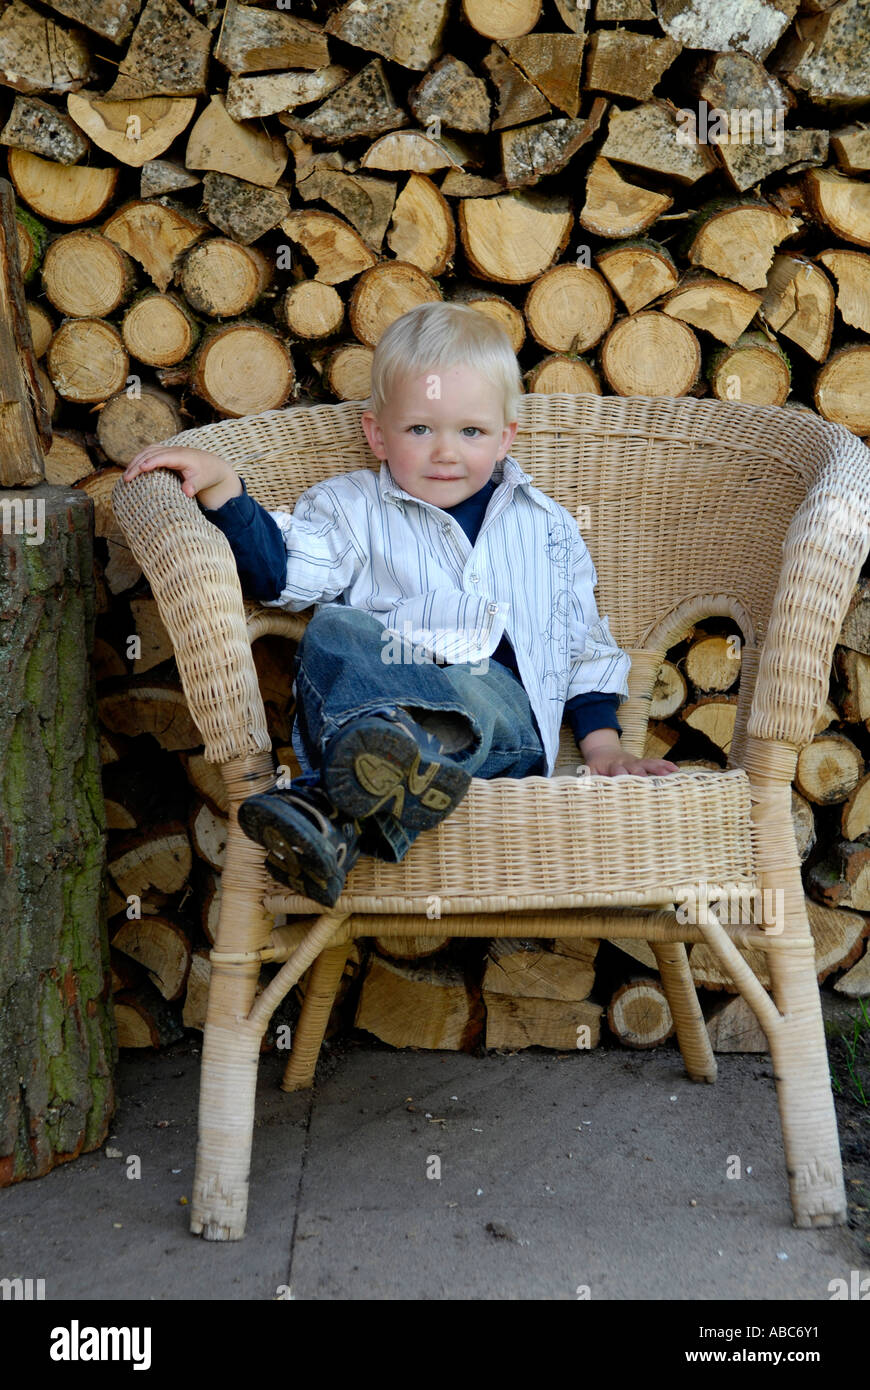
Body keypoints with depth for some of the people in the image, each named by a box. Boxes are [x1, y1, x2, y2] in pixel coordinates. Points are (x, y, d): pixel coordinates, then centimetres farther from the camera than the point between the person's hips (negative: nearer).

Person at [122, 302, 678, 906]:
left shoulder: (548, 526, 24)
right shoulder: (353, 509, 19)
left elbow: (583, 642, 27)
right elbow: (279, 571, 3)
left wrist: (603, 743, 16)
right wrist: (221, 483, -7)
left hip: (506, 718, 1)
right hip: (374, 692, 0)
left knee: (475, 699, -36)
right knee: (335, 629, -32)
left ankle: (336, 815, -59)